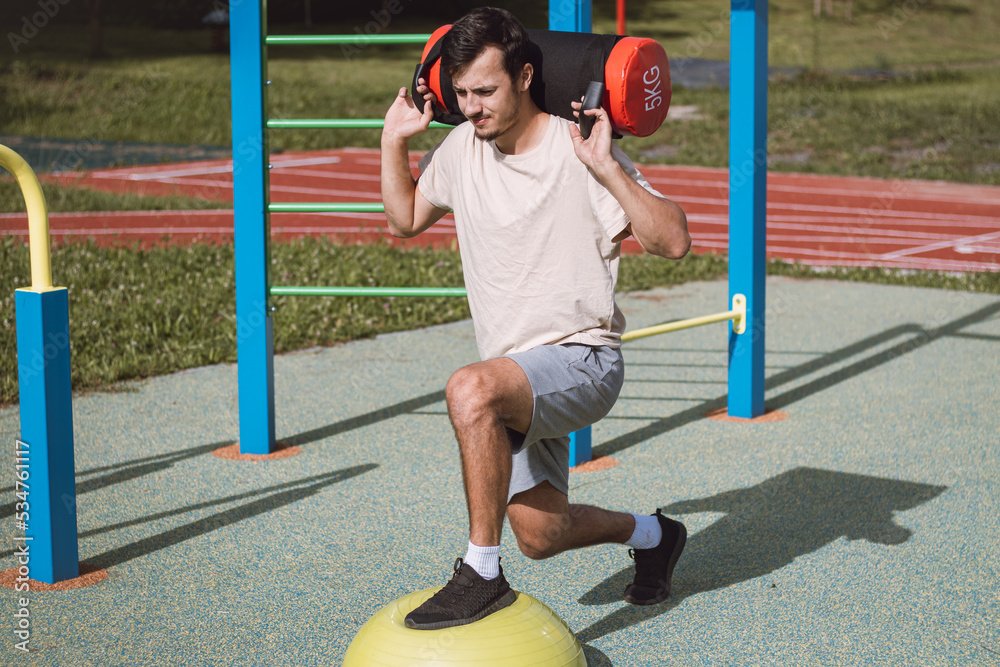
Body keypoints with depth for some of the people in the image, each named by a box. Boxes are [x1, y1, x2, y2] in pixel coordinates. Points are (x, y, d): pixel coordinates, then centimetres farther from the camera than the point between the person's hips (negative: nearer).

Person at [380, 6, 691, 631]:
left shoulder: (579, 152, -16)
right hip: (516, 376, 8)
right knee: (541, 537, 15)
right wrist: (396, 142, 7)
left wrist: (608, 169, -32)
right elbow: (406, 220, 20)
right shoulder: (461, 148, 3)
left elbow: (673, 241, -22)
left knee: (471, 388, -37)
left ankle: (482, 575, -26)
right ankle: (651, 533, 45)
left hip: (583, 357, -7)